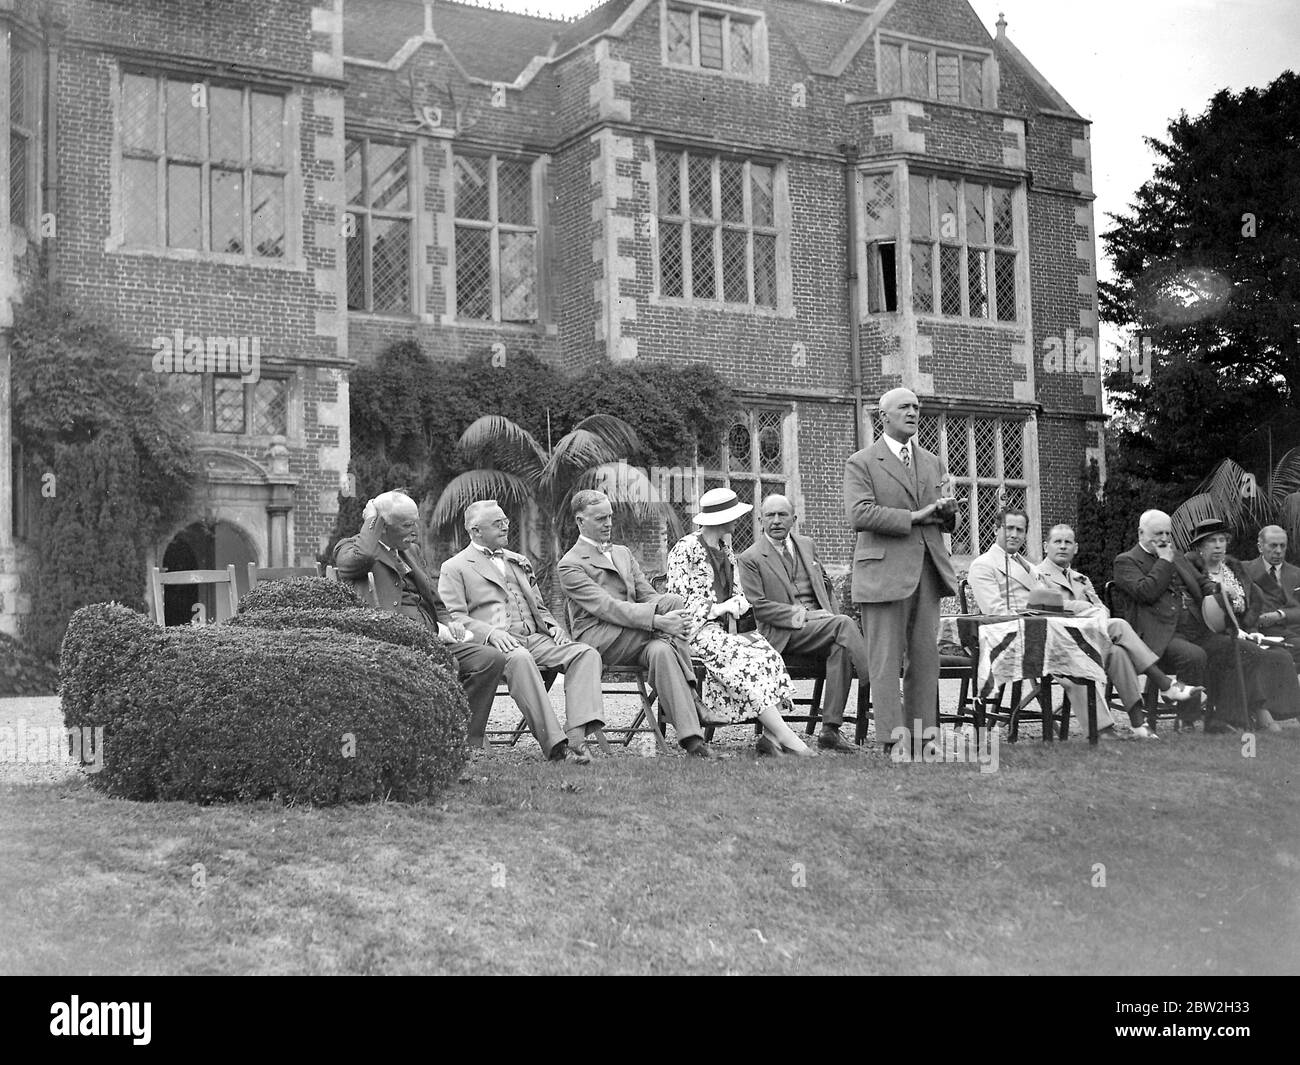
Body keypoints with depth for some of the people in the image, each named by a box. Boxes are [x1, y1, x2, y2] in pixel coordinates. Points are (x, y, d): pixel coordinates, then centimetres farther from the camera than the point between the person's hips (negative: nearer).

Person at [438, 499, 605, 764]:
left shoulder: (519, 562, 30)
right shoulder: (454, 568, 10)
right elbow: (453, 617, -3)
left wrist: (551, 625, 9)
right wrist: (490, 632, -20)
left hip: (534, 638, 6)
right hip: (497, 643, -6)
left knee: (587, 653, -20)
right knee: (519, 659, -41)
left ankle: (578, 734, -37)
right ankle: (553, 744, -42)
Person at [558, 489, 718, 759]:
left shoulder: (622, 553, 25)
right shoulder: (570, 565, -1)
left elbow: (647, 595, 17)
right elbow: (606, 607, -15)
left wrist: (670, 618, -10)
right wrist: (658, 620, -28)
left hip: (633, 638, 6)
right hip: (599, 641, -6)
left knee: (661, 651, -34)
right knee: (674, 601, -28)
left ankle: (691, 738, -41)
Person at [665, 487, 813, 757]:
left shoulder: (725, 549, 20)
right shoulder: (685, 549, -5)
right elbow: (677, 599, -11)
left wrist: (738, 603, 0)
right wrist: (718, 608, -17)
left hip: (724, 625, 7)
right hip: (697, 629, -7)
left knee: (769, 654, -21)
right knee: (745, 660, -30)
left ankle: (771, 736, -31)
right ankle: (785, 735, -33)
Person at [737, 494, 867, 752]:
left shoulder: (807, 545, 20)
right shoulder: (750, 559, 1)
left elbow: (825, 585, 28)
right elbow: (758, 606, -7)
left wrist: (832, 617, 7)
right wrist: (803, 616, -16)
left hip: (821, 626, 5)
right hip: (783, 634, -5)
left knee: (840, 648, -30)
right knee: (844, 624, -30)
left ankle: (830, 729, -28)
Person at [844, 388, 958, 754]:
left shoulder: (933, 463, 20)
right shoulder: (861, 463, 1)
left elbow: (948, 523, 22)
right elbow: (859, 514, -13)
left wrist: (947, 511, -2)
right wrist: (914, 517, -15)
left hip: (927, 571, 6)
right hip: (884, 571, -5)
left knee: (926, 656, 5)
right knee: (886, 659, -5)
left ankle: (923, 733, 10)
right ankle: (893, 738, -2)